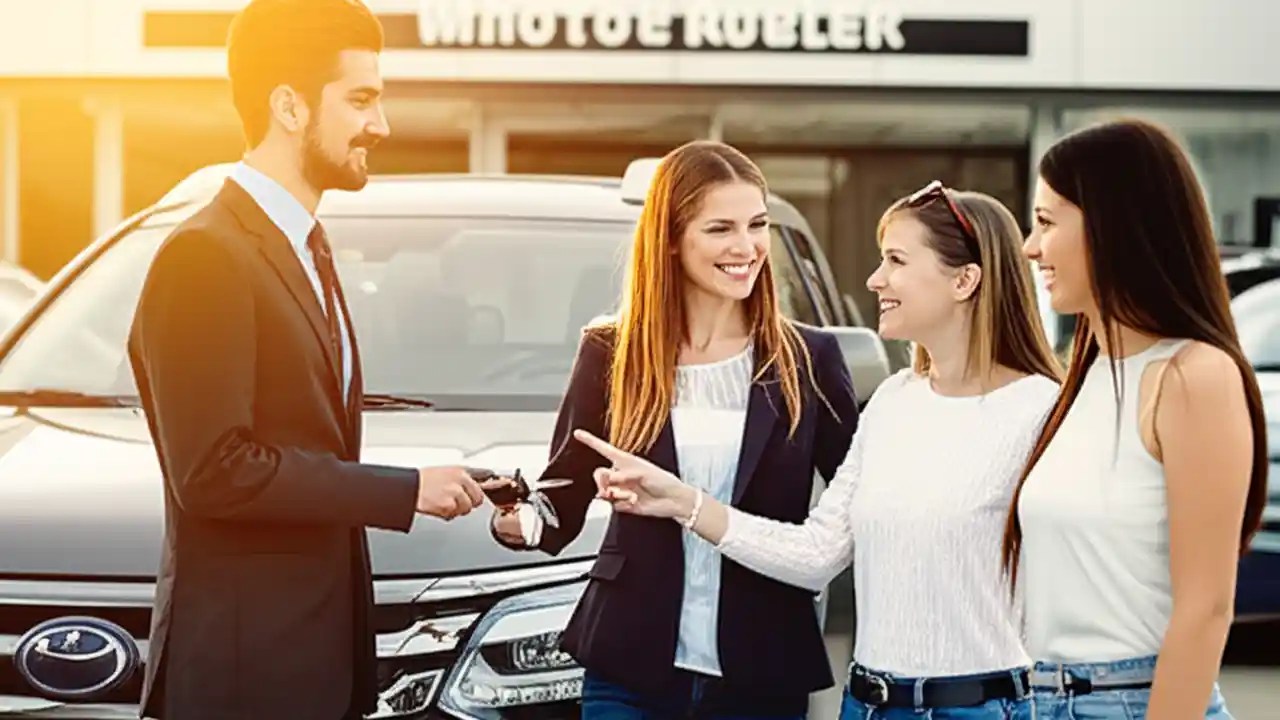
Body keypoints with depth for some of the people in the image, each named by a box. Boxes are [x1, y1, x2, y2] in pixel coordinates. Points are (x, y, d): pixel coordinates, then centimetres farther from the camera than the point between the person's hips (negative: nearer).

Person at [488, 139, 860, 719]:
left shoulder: (809, 360, 2)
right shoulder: (611, 353, 2)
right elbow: (564, 495, 6)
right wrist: (519, 522, -16)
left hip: (765, 673, 0)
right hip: (630, 670, 0)